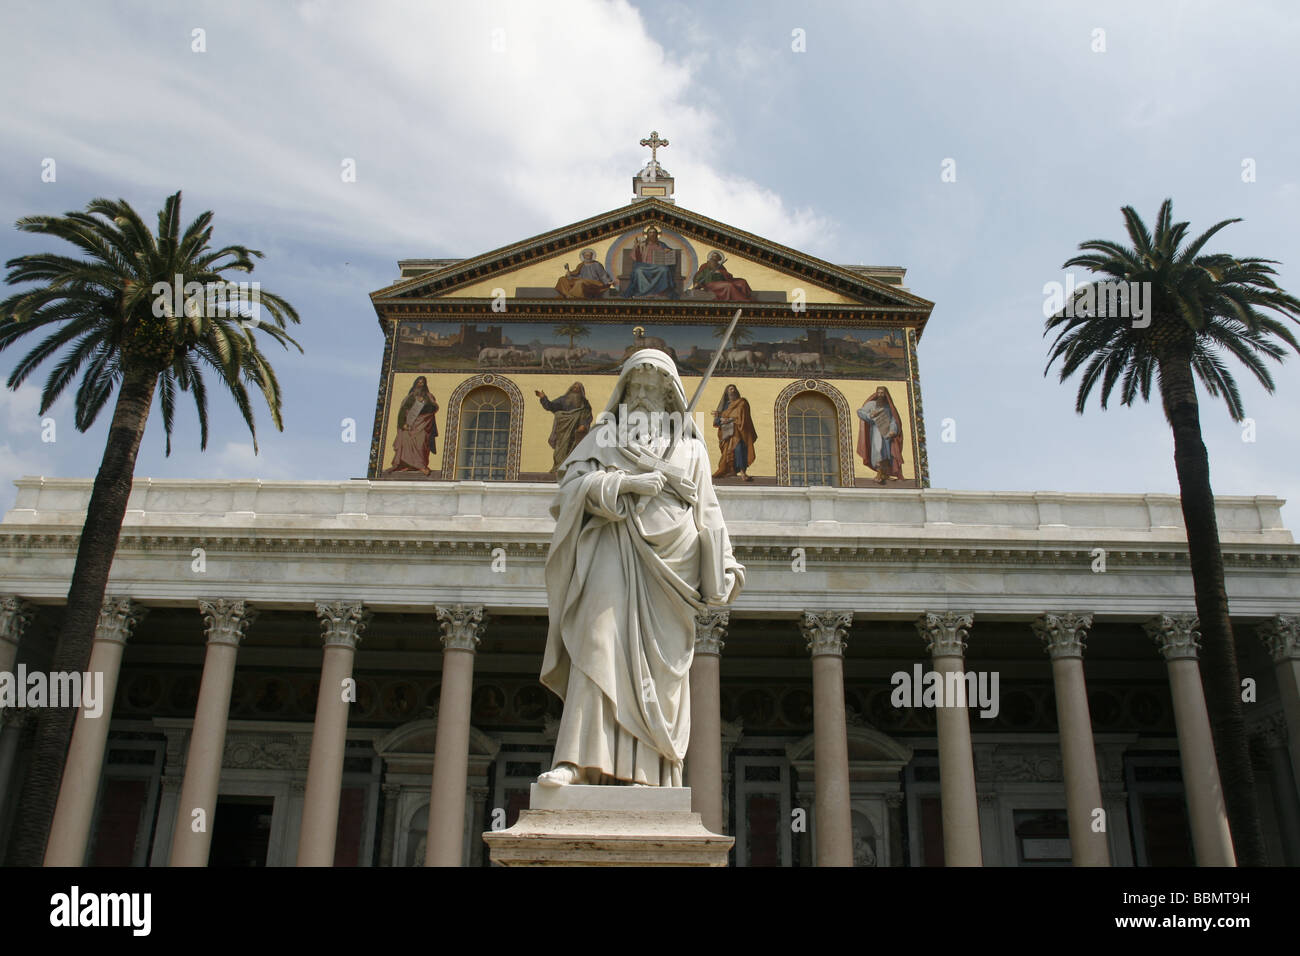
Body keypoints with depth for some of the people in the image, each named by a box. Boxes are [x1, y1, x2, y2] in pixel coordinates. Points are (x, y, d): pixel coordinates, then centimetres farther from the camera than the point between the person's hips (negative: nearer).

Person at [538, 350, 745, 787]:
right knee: (599, 642, -18)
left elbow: (708, 513, 17)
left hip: (668, 558, 1)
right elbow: (572, 482, 3)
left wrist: (722, 570, 7)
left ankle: (647, 772, -4)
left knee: (657, 665, -4)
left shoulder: (691, 447, 21)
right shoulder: (605, 435, 18)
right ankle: (576, 761, -25)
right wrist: (626, 482, -11)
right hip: (616, 553, -1)